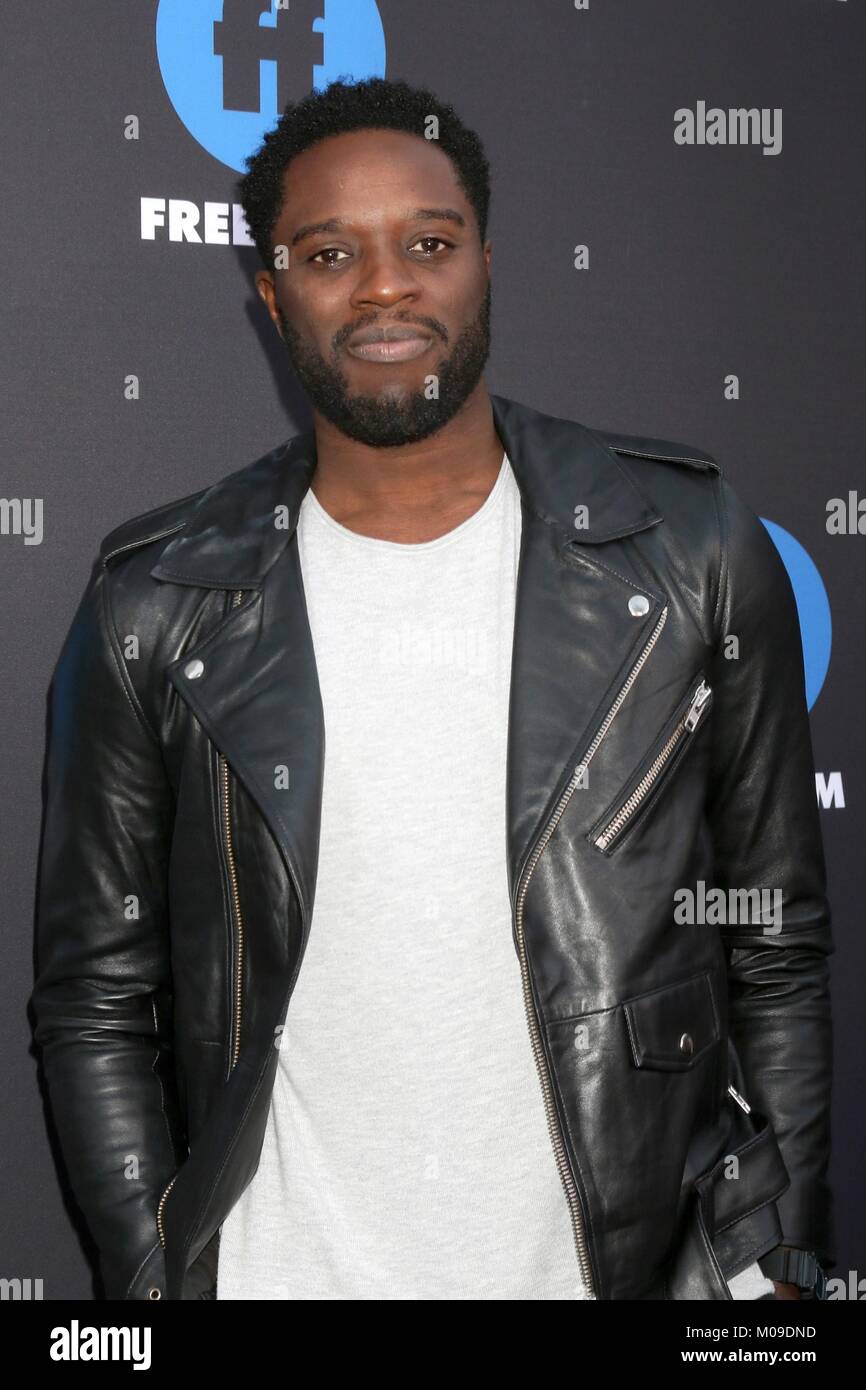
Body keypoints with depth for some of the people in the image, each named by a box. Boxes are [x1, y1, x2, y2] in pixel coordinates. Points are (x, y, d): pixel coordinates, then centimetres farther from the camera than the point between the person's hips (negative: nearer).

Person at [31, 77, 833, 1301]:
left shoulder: (693, 548, -5)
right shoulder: (154, 609, -5)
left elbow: (776, 943, 1)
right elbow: (96, 998, 2)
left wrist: (771, 1264, 0)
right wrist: (152, 1274, -4)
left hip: (633, 1258, 1)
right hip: (279, 1264, 0)